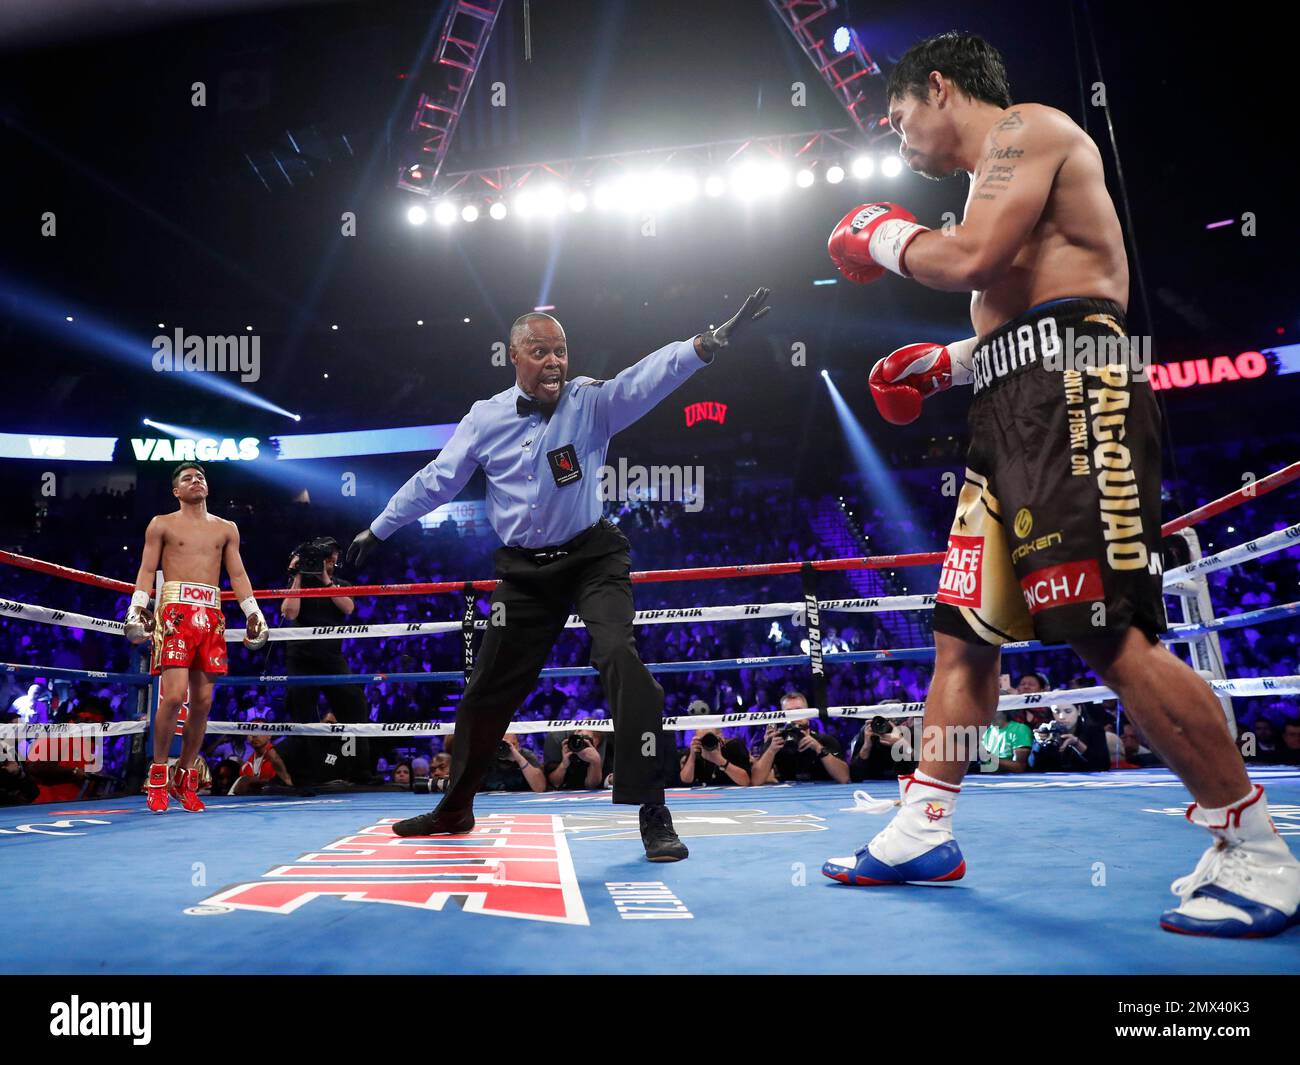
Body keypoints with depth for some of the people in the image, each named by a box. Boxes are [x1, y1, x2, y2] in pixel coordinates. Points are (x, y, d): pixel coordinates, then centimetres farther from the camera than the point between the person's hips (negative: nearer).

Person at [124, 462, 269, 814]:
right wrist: (137, 607, -8)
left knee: (202, 700, 2)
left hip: (212, 615, 4)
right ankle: (158, 775, -2)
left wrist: (253, 613, 8)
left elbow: (238, 575, 17)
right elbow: (147, 570, 6)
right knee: (174, 694, -16)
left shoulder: (226, 528, 20)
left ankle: (185, 777, 14)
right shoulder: (162, 525, 12)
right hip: (175, 610, -3)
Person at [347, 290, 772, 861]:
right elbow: (435, 480, 7)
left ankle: (653, 813, -16)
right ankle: (455, 809, 34)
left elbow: (650, 375, -24)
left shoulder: (591, 401, -8)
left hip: (593, 558, -3)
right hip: (525, 569, 3)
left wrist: (713, 339, -41)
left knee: (621, 659, -25)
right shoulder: (485, 418, -1)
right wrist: (377, 530, 12)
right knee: (489, 688, 12)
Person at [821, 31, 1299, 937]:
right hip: (1015, 408, 10)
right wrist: (944, 362, 21)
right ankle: (922, 832, 13)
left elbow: (972, 260, -16)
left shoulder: (1027, 126, 1)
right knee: (963, 629, 6)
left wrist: (886, 238, 2)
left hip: (1070, 395, -10)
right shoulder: (1001, 172, 29)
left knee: (1112, 635, -15)